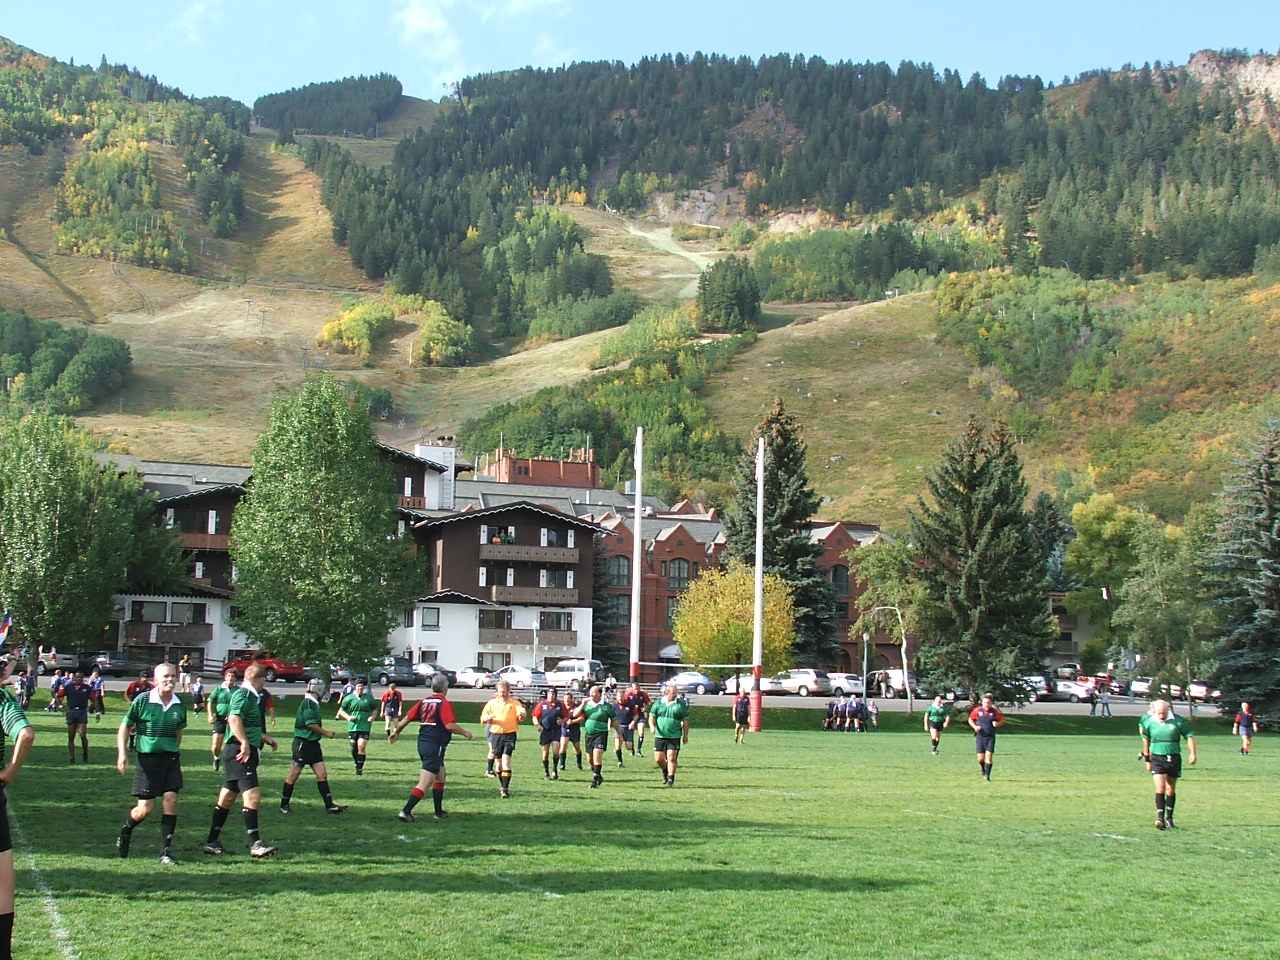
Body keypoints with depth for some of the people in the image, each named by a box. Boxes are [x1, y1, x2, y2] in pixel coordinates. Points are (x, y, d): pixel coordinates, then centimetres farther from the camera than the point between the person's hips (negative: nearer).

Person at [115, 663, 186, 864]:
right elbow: (125, 726, 1)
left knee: (170, 799, -9)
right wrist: (122, 753, -8)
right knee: (145, 808, -4)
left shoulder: (179, 705, 5)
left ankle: (166, 850, -2)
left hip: (171, 758, 3)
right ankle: (125, 831, 28)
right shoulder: (142, 701, -6)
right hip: (148, 758, -3)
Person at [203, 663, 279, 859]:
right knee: (252, 795, -14)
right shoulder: (243, 694, -11)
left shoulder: (251, 696, 20)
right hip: (240, 752, -11)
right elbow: (234, 719, -26)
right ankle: (255, 844, -16)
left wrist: (264, 738, 39)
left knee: (227, 796, 12)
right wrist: (245, 743, -30)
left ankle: (213, 842, 17)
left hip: (245, 751, 11)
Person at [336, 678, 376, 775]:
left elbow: (375, 709, 19)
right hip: (352, 727, 1)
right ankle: (357, 764, 29)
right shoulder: (349, 698, 4)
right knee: (354, 748, 7)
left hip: (365, 727, -1)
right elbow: (341, 710, 9)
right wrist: (348, 717, -8)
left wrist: (372, 717, -2)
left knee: (361, 747, -14)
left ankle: (360, 768, -7)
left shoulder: (369, 698, 6)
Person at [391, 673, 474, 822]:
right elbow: (450, 725, -20)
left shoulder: (424, 701, 9)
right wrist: (465, 732, -4)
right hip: (435, 746, -8)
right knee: (424, 784, -8)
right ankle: (405, 811, -16)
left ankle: (439, 812, 29)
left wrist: (396, 732, 20)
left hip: (422, 743, 8)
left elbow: (407, 718, 7)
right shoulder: (444, 703, -12)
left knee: (440, 777, 23)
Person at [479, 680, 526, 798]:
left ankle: (505, 788, -15)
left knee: (506, 761, -15)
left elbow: (521, 714, -12)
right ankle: (502, 785, 28)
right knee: (498, 763, 10)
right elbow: (483, 718, 11)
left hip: (509, 735, -3)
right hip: (495, 735, 3)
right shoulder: (492, 703, 9)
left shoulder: (514, 702, 1)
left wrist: (521, 715, -36)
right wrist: (488, 718, -12)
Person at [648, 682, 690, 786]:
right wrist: (652, 727, -11)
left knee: (671, 758, -10)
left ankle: (671, 779, 2)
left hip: (674, 737, -2)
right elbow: (651, 717, 8)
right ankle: (665, 772, 34)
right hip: (660, 736, 2)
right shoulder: (658, 704, 5)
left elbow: (685, 721, 5)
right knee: (658, 759, 4)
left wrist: (685, 735, 4)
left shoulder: (681, 704, 1)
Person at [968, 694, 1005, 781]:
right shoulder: (977, 710, -1)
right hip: (980, 737, 0)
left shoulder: (995, 711, -1)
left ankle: (987, 776, -3)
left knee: (989, 756, -10)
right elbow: (970, 719, 11)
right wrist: (974, 726, -7)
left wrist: (997, 724, -12)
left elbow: (1002, 721, 10)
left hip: (991, 737, 0)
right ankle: (982, 768, 34)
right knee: (980, 758, 0)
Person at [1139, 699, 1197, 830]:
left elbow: (1190, 736, 1)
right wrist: (1147, 760, 16)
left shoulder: (1177, 721, -7)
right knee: (1160, 788, -14)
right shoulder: (1149, 722, -2)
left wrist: (1192, 754, -10)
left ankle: (1169, 817, 24)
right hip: (1157, 759, -1)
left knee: (1171, 789, 11)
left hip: (1174, 758, 1)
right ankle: (1160, 818, -18)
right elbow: (1146, 740, 13)